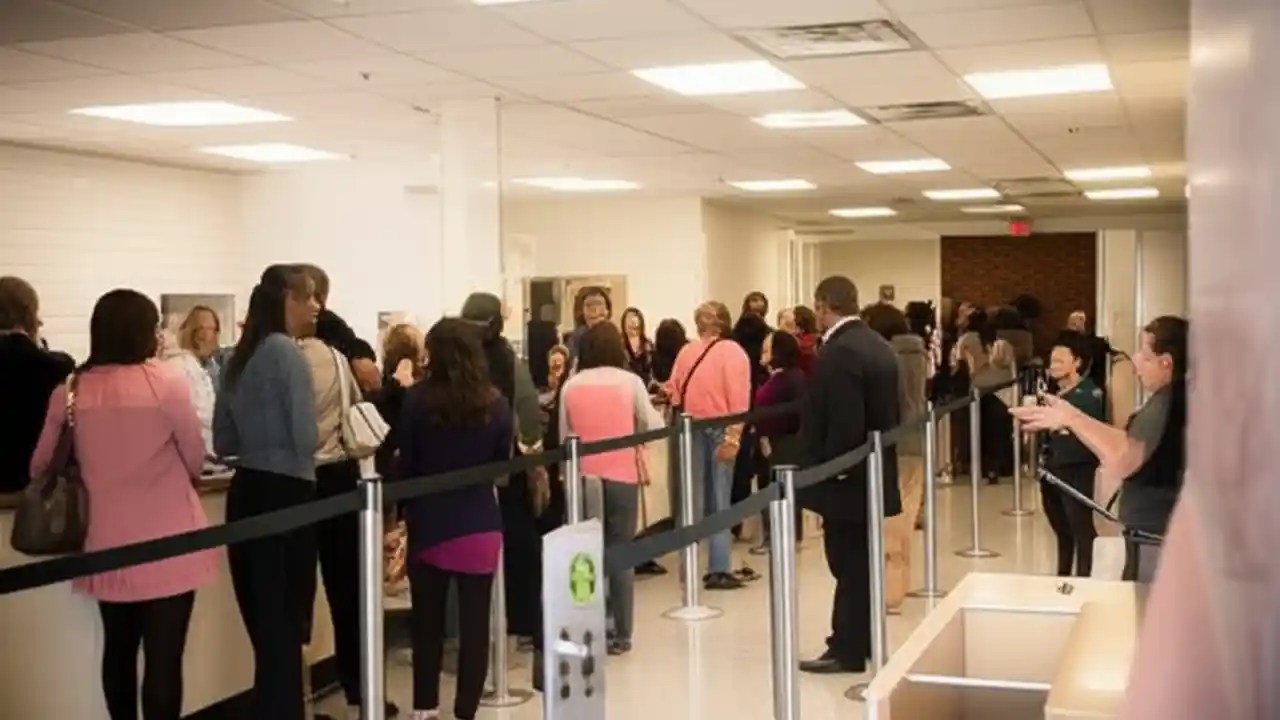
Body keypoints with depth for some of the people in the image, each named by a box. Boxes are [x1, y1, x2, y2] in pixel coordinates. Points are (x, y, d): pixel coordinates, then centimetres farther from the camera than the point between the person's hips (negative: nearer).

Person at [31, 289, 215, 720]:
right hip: (167, 541, -4)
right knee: (164, 654, 0)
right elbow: (195, 460, -1)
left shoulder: (70, 392, -2)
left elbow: (40, 467, 10)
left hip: (108, 542, 4)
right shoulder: (167, 384, -12)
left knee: (118, 648, 17)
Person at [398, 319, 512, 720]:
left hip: (430, 522, 0)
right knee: (474, 623, 4)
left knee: (427, 621, 12)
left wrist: (406, 508, 10)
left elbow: (406, 464, -4)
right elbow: (502, 464, 6)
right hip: (480, 524, 0)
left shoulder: (418, 400, -9)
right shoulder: (496, 404, -3)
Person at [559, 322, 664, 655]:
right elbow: (654, 426, 2)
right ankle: (621, 634, 9)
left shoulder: (571, 385, 3)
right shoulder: (629, 381, -2)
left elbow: (563, 435, 6)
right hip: (622, 476, -1)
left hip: (583, 476, 1)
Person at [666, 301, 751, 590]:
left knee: (694, 500, 9)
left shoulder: (686, 351, 2)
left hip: (691, 428, 2)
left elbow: (674, 391, -5)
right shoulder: (733, 352, -1)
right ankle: (719, 570, 2)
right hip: (720, 428, -1)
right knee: (719, 502, 2)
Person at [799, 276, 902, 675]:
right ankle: (859, 641, 27)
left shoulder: (838, 352, -21)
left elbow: (844, 424, -26)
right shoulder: (878, 345, 9)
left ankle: (848, 650, 8)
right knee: (858, 562, 17)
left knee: (848, 563, -1)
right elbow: (888, 412, 14)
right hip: (871, 471, 9)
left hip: (846, 477, -9)